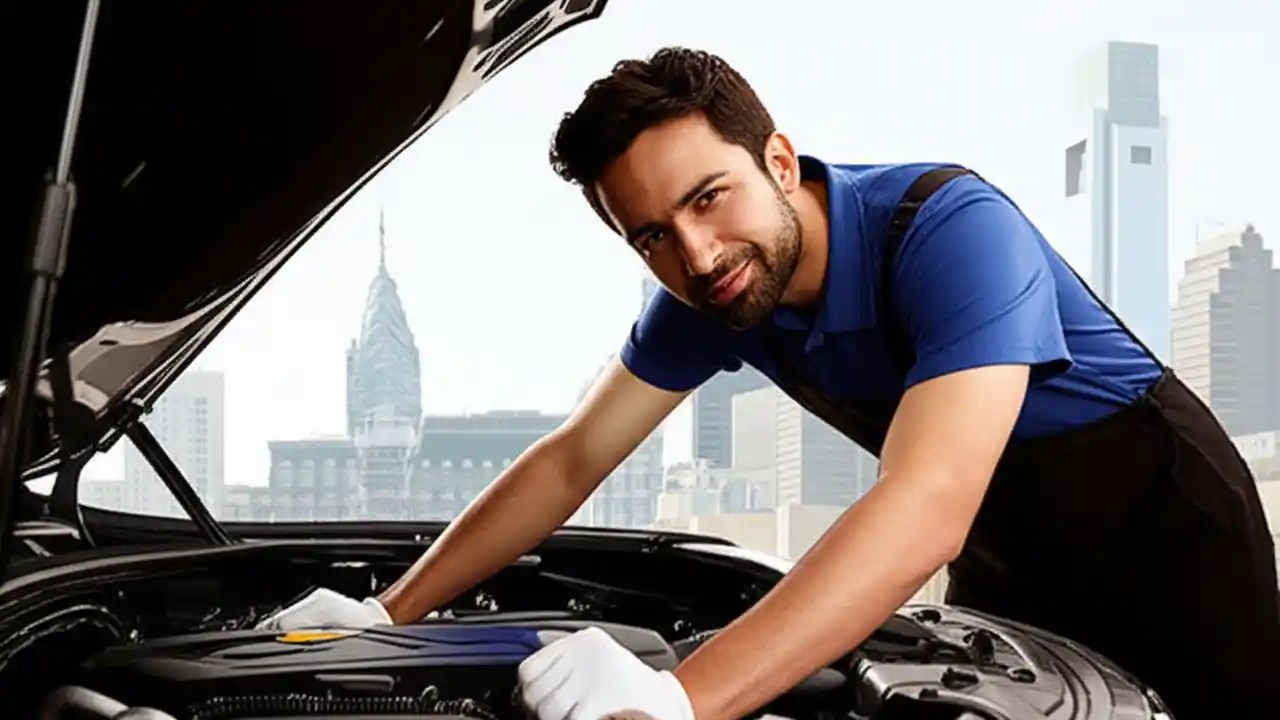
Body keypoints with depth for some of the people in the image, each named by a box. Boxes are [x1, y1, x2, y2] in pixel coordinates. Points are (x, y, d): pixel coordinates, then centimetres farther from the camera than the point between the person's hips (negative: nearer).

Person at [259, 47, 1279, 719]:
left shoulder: (953, 229, -36)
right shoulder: (708, 295, -13)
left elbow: (925, 508, -49)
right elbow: (570, 462, -3)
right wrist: (389, 614, -7)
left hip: (1157, 513, -6)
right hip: (1002, 544, 6)